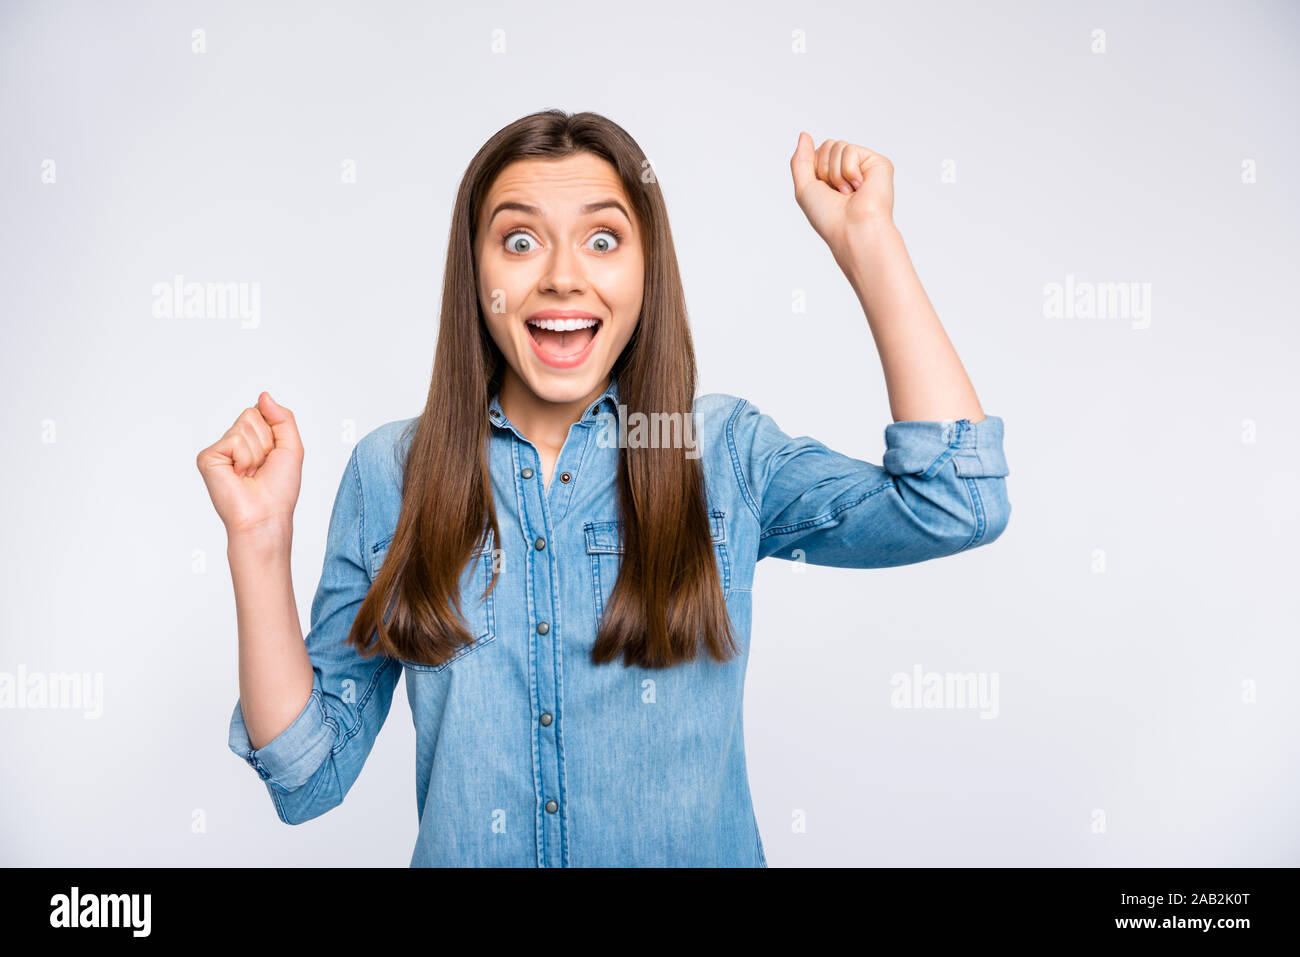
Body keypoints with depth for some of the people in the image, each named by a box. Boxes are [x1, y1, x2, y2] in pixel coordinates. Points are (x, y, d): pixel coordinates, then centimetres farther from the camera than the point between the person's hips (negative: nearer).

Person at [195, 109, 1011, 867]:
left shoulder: (726, 452, -5)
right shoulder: (390, 473, -4)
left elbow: (958, 507, -19)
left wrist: (866, 239, -15)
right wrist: (260, 538, -15)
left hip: (698, 852, 1)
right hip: (464, 851, 0)